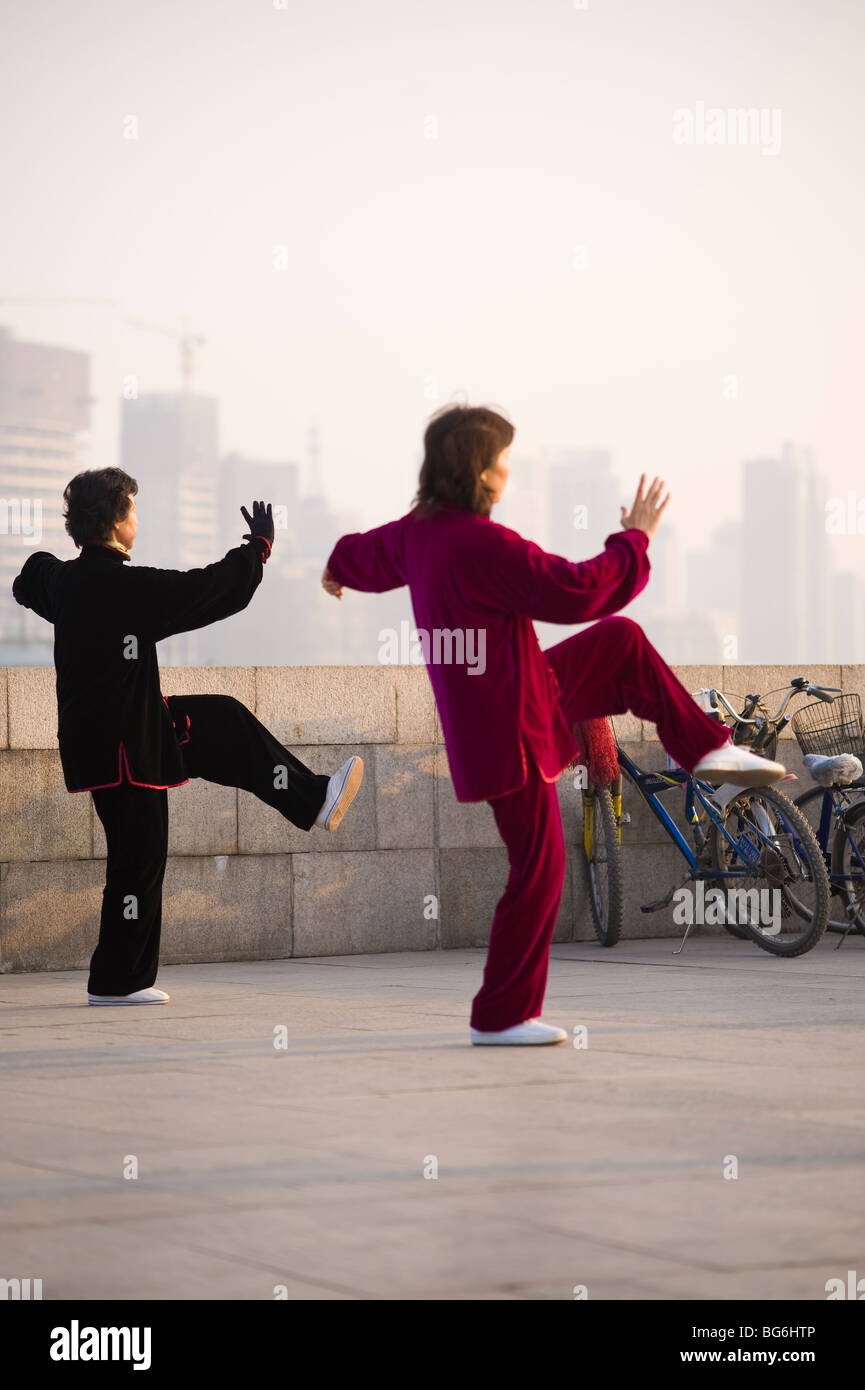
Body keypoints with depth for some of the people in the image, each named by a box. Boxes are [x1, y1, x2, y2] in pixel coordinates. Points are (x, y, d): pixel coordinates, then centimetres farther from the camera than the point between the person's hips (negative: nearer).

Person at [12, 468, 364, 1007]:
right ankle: (118, 980, 10)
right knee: (140, 857, 1)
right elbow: (215, 590, -19)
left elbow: (30, 582, 26)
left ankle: (312, 800, 28)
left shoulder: (63, 579, 0)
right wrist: (258, 545, -2)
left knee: (226, 722, 18)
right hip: (123, 745, -9)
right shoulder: (128, 587, -25)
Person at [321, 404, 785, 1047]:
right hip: (509, 731, -10)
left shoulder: (416, 532, 2)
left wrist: (339, 569, 50)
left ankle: (706, 747, 26)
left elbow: (367, 555, 25)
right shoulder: (484, 544, -28)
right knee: (539, 870, -1)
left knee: (622, 639, 17)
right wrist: (636, 538, -13)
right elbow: (576, 591, -29)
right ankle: (502, 1016, 8)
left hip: (522, 696, 10)